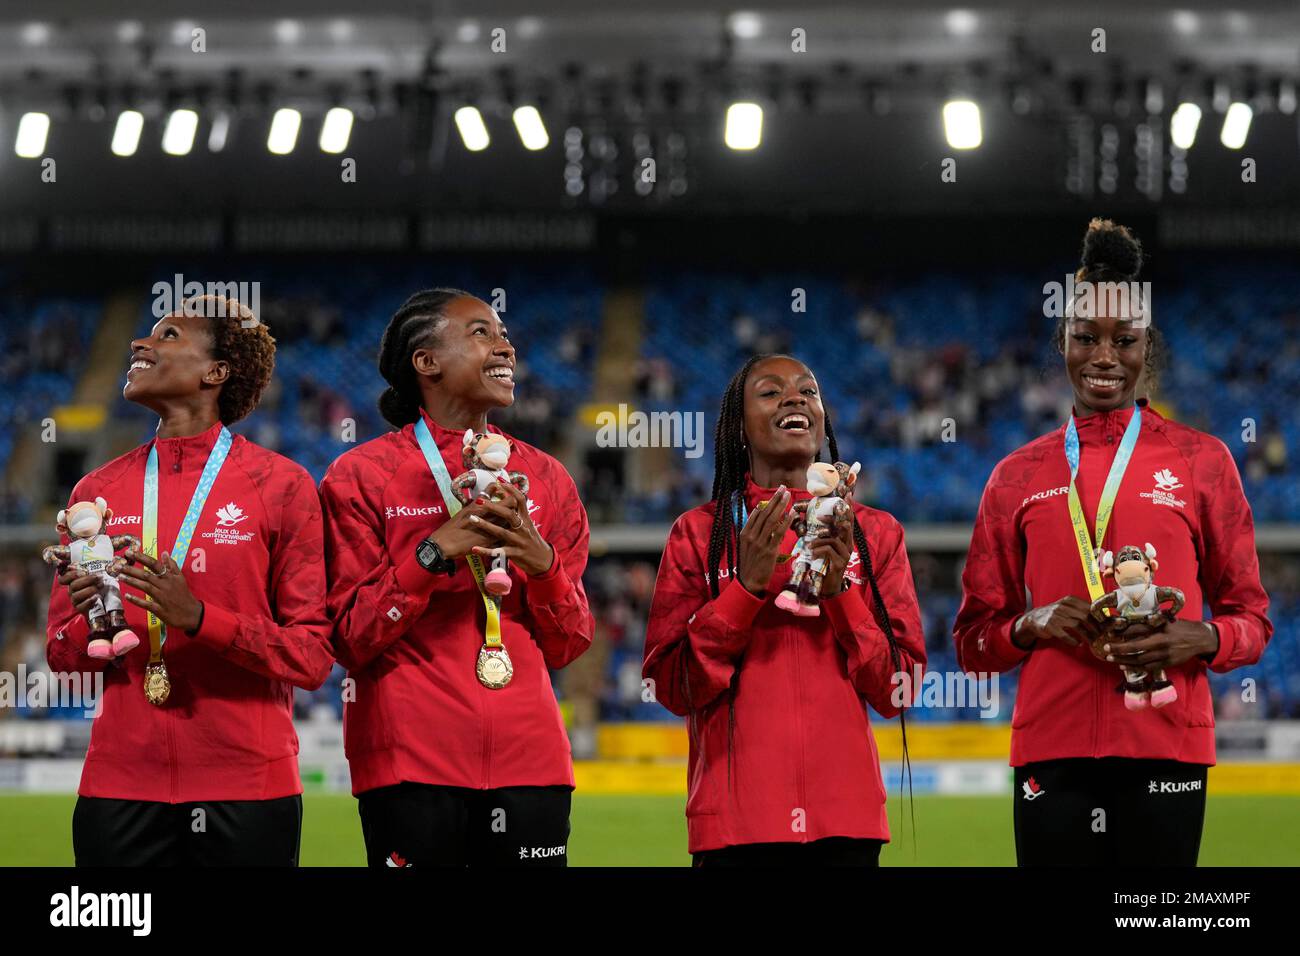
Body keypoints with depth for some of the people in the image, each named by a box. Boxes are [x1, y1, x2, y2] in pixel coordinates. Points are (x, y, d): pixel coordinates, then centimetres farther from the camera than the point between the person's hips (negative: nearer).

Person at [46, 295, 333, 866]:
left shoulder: (281, 486, 0)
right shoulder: (97, 492, 11)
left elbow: (313, 656, -5)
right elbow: (62, 653, 13)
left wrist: (198, 618, -19)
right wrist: (95, 624, -10)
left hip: (246, 790, -3)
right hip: (121, 788, 3)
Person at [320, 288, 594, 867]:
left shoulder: (544, 478, 13)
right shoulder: (362, 476, 2)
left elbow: (569, 646, 12)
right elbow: (351, 639, -3)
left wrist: (541, 563, -6)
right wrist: (434, 553, -14)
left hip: (528, 753, 3)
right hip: (411, 762, -3)